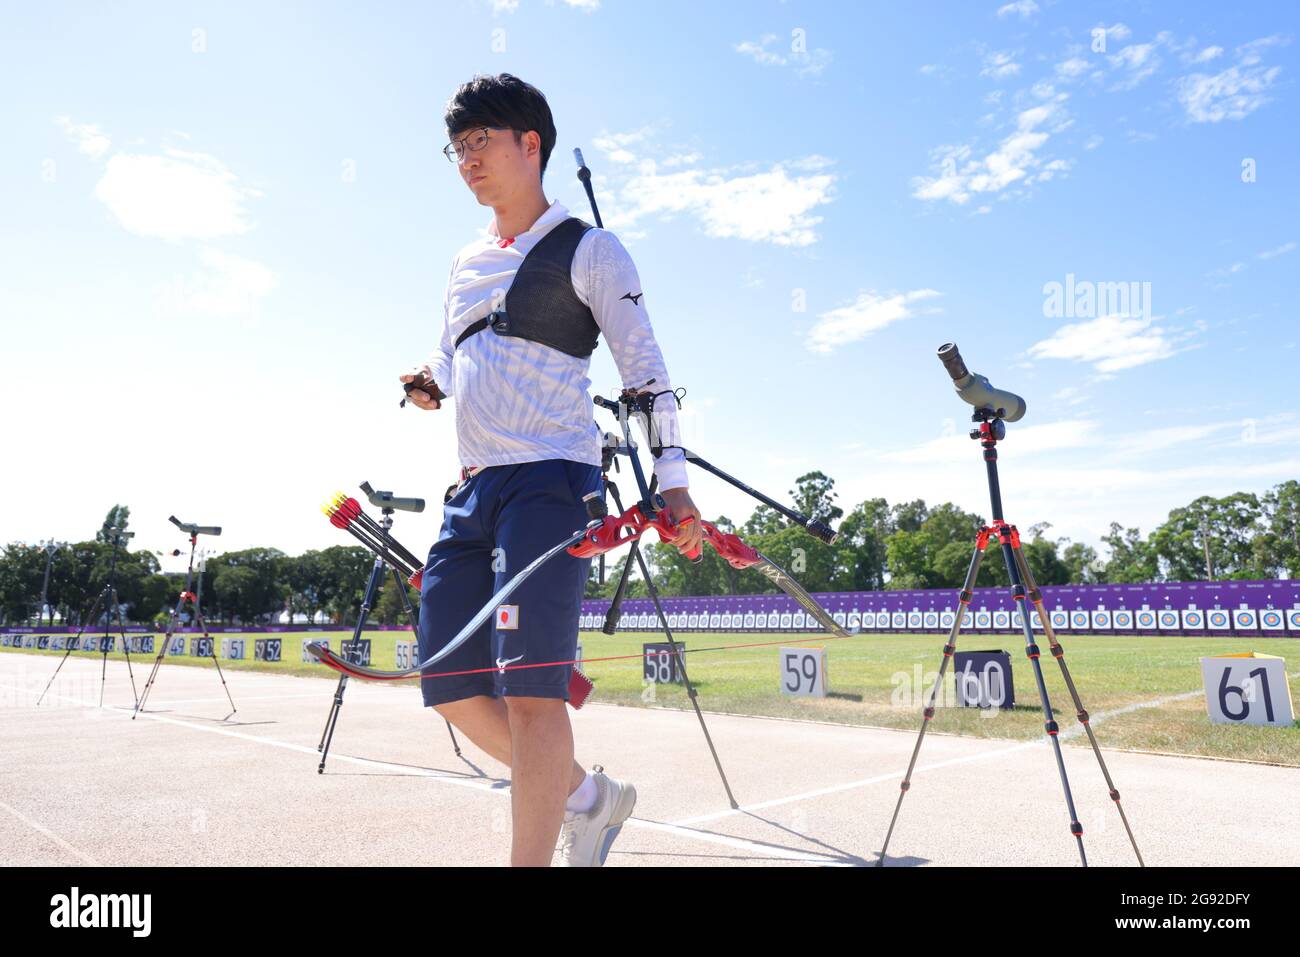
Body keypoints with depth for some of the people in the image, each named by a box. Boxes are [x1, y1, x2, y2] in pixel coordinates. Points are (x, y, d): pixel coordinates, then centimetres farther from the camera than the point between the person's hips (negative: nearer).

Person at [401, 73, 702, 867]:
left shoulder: (588, 249, 3)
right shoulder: (467, 264, 23)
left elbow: (643, 368, -4)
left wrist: (672, 478, -16)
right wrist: (431, 385, 8)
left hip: (551, 480, -7)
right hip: (473, 489, 7)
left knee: (528, 686, -15)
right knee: (451, 688, 5)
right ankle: (585, 793, 23)